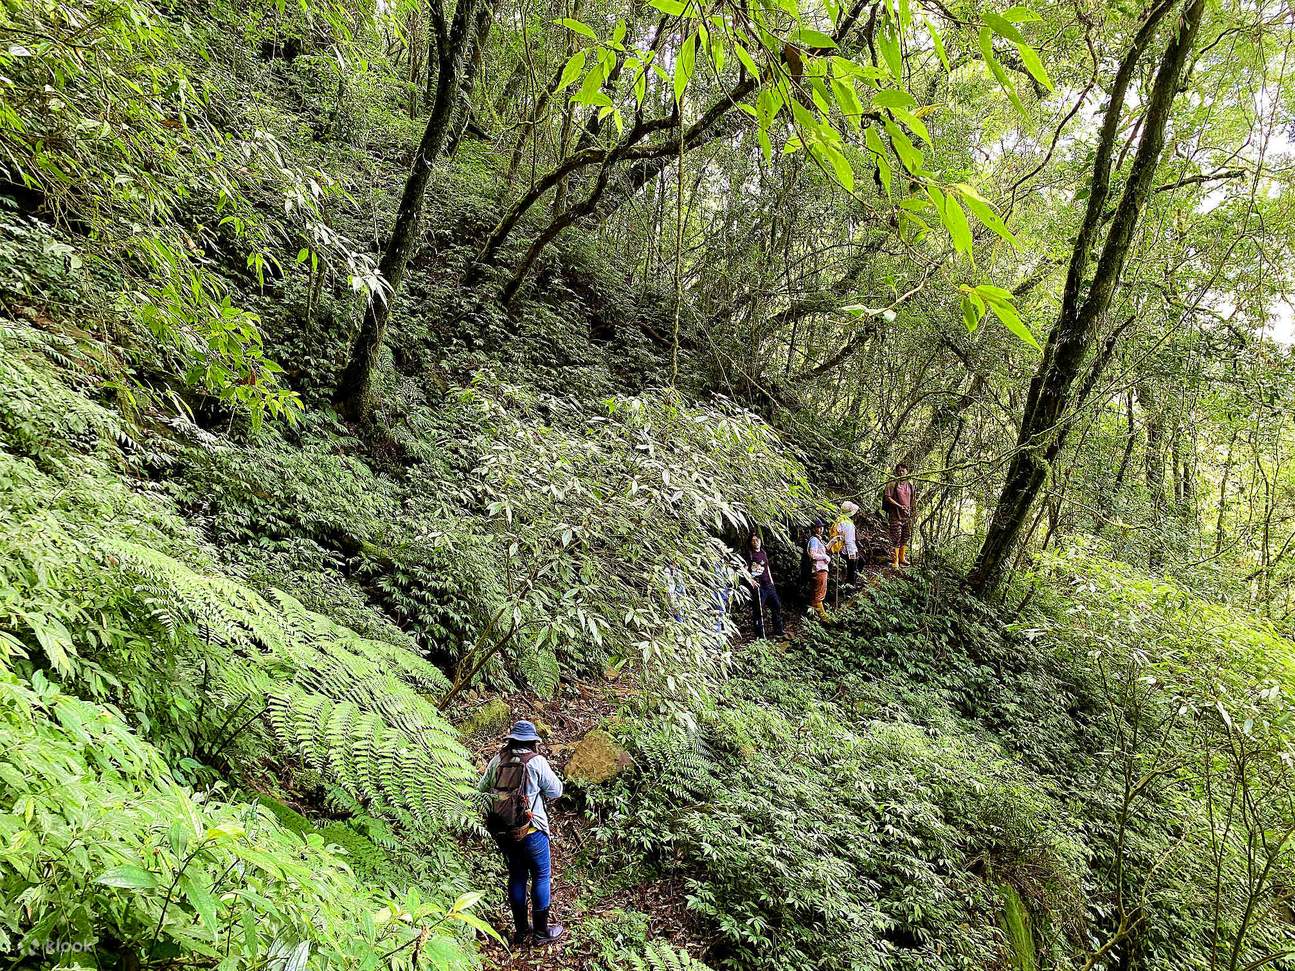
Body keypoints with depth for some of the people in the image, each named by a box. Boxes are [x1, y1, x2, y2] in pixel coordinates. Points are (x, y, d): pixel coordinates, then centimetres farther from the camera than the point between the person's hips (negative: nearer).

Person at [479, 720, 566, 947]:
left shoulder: (498, 760, -2)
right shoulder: (537, 762, -14)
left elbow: (481, 789, 7)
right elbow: (555, 791, -5)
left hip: (501, 831, 5)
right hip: (530, 830, -5)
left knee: (517, 876, 19)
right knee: (541, 876, 12)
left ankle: (521, 930, 29)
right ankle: (541, 931, 20)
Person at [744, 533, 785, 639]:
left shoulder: (764, 553, 15)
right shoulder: (749, 555, -5)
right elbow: (745, 570, -12)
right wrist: (751, 580, -25)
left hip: (768, 585, 7)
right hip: (757, 586, -7)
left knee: (777, 606, 11)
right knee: (758, 611, -3)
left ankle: (778, 632, 24)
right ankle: (760, 636, 5)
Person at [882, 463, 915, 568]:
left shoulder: (910, 485, 12)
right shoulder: (893, 484, -6)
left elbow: (912, 501, 18)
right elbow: (888, 498, -12)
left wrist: (911, 514, 9)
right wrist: (900, 506, -17)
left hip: (907, 516, 6)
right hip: (896, 516, -6)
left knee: (906, 538, 12)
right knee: (896, 539, -5)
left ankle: (902, 558, 26)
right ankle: (895, 561, -1)